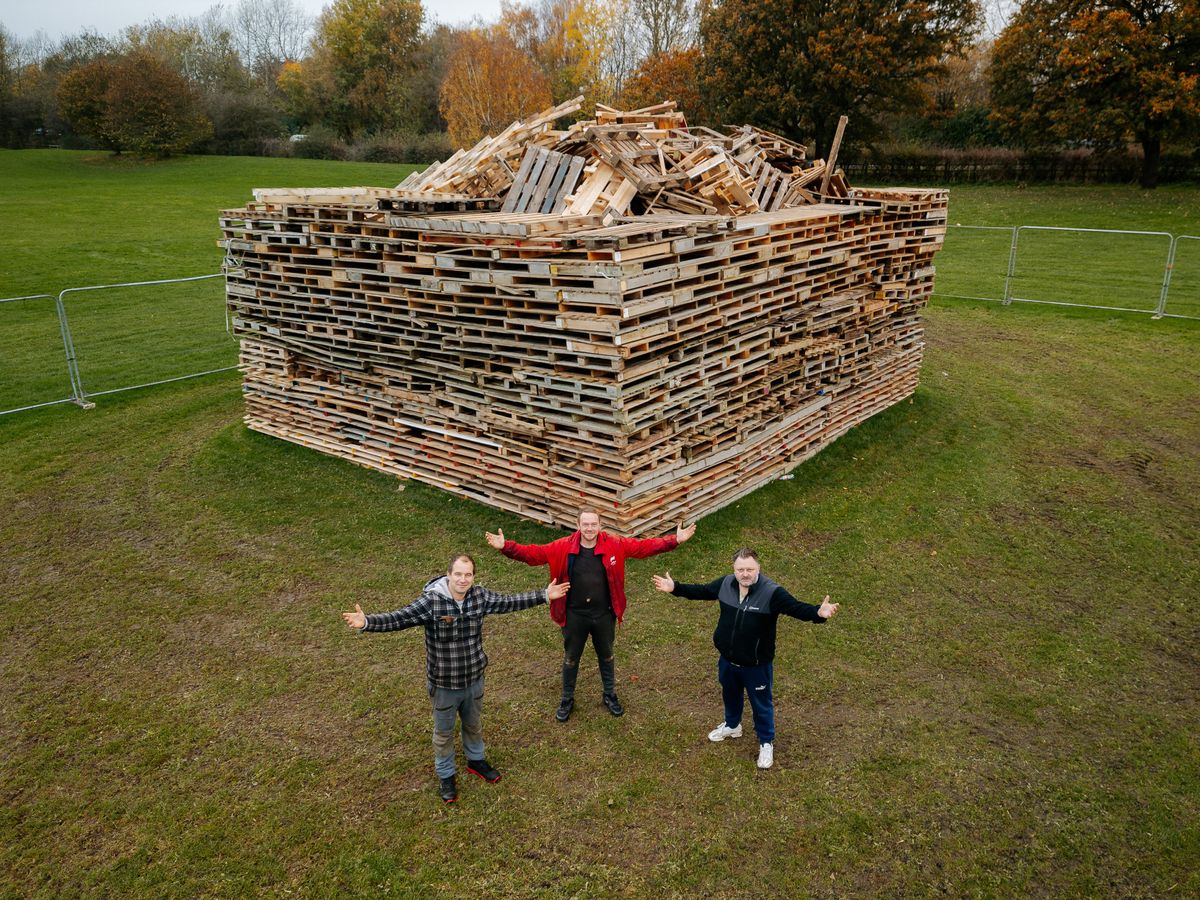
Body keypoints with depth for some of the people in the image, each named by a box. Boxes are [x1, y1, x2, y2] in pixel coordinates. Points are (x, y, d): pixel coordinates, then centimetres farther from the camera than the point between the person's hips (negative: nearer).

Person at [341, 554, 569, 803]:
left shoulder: (480, 596, -12)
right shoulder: (430, 601, -25)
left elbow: (509, 602, 0)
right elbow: (397, 619, -31)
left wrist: (544, 595, 1)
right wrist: (366, 622, -48)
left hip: (474, 679, 4)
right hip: (444, 684, -3)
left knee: (473, 724, 28)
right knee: (444, 732, 19)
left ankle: (475, 760, 55)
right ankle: (445, 775, 44)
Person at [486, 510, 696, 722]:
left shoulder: (614, 545, -12)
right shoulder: (563, 547, -15)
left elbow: (644, 546, -12)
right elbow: (534, 553, -17)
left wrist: (674, 540, -19)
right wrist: (506, 547, -31)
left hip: (604, 615, 1)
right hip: (574, 616, -1)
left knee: (606, 657, 22)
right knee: (571, 659, 18)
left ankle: (609, 695, 45)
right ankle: (567, 700, 40)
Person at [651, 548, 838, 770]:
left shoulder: (772, 592, -26)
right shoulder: (725, 584, -11)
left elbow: (796, 607, -32)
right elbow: (701, 591, 5)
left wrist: (818, 613, -51)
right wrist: (675, 588, 3)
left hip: (757, 664, -5)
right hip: (728, 659, 5)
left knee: (761, 704, 15)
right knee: (730, 694, 30)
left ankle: (766, 743, 39)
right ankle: (732, 725, 58)